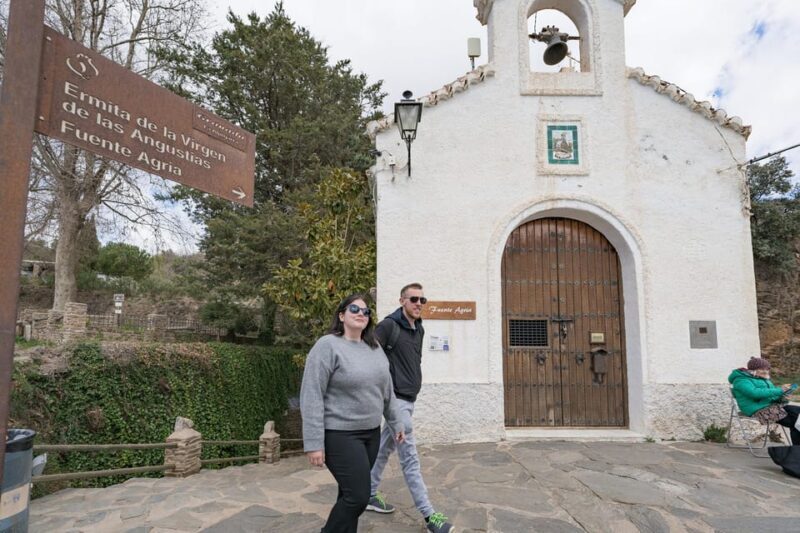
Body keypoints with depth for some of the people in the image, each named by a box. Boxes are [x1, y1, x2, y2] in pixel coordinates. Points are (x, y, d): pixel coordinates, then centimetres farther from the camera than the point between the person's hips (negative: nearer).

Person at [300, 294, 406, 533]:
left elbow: (386, 390, 17)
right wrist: (314, 443, -18)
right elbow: (311, 396, -16)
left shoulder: (375, 348, 8)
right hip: (340, 434, -6)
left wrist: (395, 423, 18)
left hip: (371, 433, 7)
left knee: (352, 494, 13)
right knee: (357, 495, -7)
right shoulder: (327, 346, -13)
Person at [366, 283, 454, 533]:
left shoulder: (419, 329, 11)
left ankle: (369, 495, 33)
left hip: (409, 399, 8)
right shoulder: (388, 326, -14)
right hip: (396, 399, -8)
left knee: (385, 448, 19)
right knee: (410, 458, -4)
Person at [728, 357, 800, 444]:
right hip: (759, 410, -9)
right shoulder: (741, 380, -7)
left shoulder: (763, 378, 22)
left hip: (771, 405, 9)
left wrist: (781, 397, -2)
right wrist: (779, 391, -20)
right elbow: (755, 393, -23)